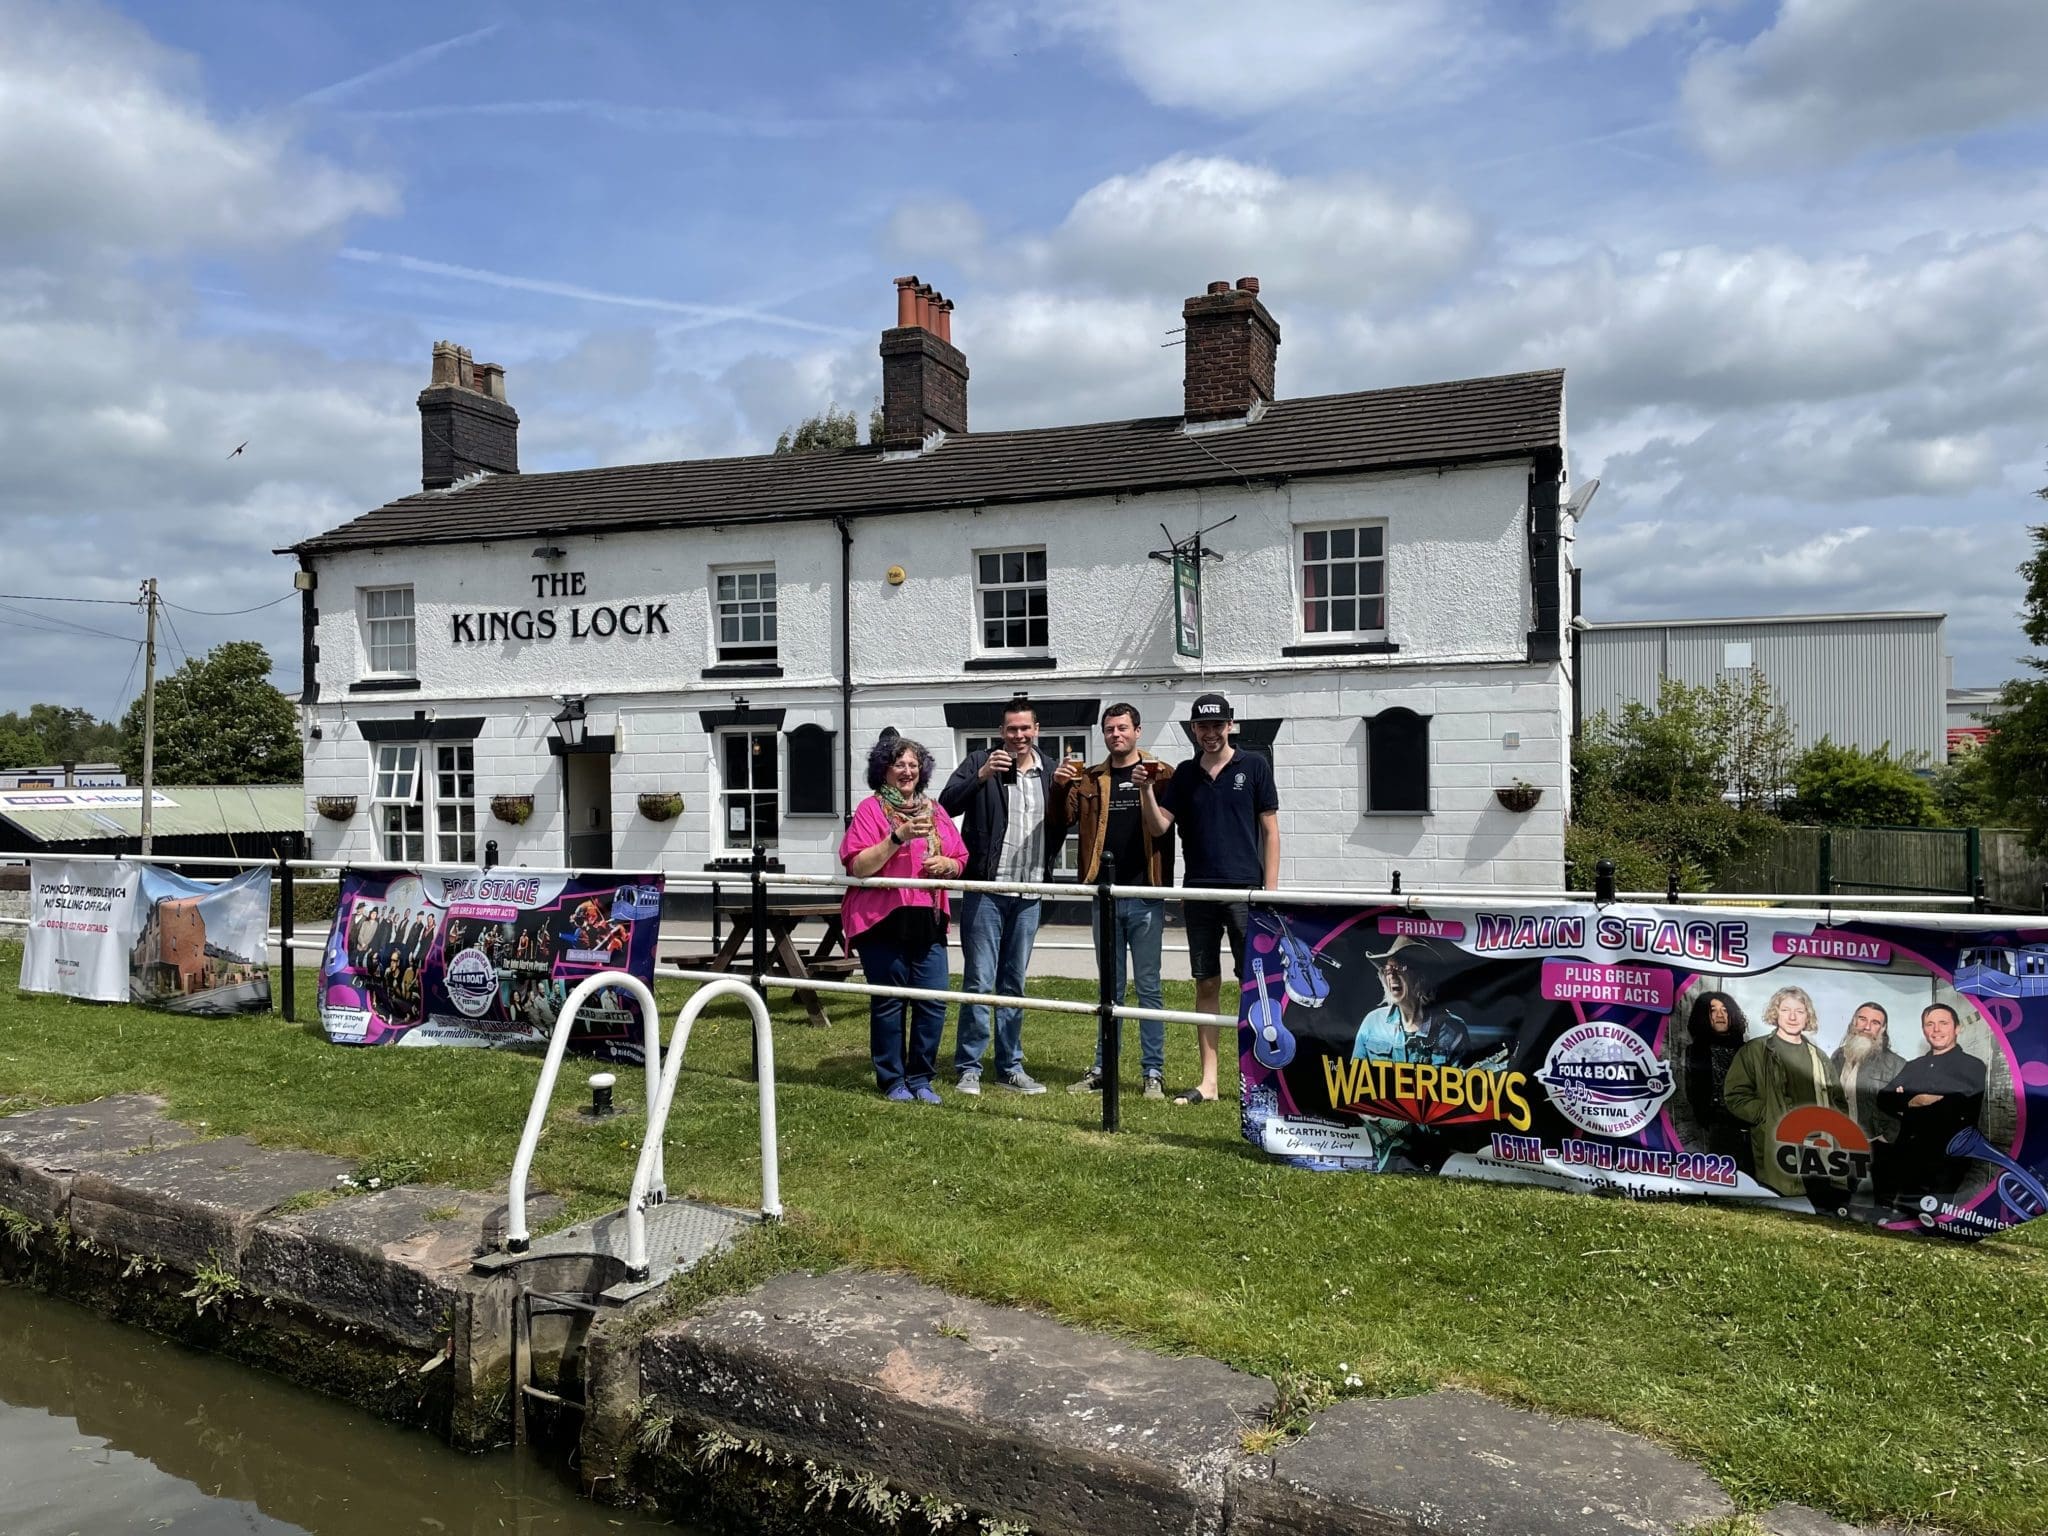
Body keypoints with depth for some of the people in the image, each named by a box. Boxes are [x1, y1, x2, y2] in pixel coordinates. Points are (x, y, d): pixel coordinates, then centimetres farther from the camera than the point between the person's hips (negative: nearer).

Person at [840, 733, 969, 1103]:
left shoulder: (934, 811, 14)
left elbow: (960, 861, 19)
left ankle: (921, 1079, 16)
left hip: (928, 921, 5)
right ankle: (892, 1080, 15)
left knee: (933, 1001, 1)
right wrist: (899, 836, -20)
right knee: (888, 1002, 2)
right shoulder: (871, 809, -2)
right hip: (883, 920, -4)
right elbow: (858, 866, -12)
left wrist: (947, 864, -4)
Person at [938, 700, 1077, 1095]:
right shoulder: (981, 762, 0)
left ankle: (1010, 1067, 20)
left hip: (1028, 893, 4)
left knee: (1014, 984, 12)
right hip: (986, 889, -4)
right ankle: (968, 1068, 6)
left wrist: (1062, 790, -8)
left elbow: (1062, 826, 8)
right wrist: (981, 776, -23)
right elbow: (947, 805, -10)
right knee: (978, 981, -2)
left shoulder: (1050, 771, 11)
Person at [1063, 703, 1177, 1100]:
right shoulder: (1090, 781, 11)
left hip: (1145, 896, -3)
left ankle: (1154, 1072, 10)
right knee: (1110, 988, 12)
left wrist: (1151, 785, -26)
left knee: (1148, 986, 3)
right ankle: (1103, 1069, 19)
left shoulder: (1160, 775, 1)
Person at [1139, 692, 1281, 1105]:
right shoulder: (1184, 774, 11)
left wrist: (1270, 887, -5)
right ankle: (1208, 1081, 13)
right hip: (1198, 892, 3)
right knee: (1206, 985, 7)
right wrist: (1146, 790, -12)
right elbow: (1159, 826, 6)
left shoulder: (1253, 766, 2)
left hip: (1244, 890, -3)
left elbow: (1269, 829, 1)